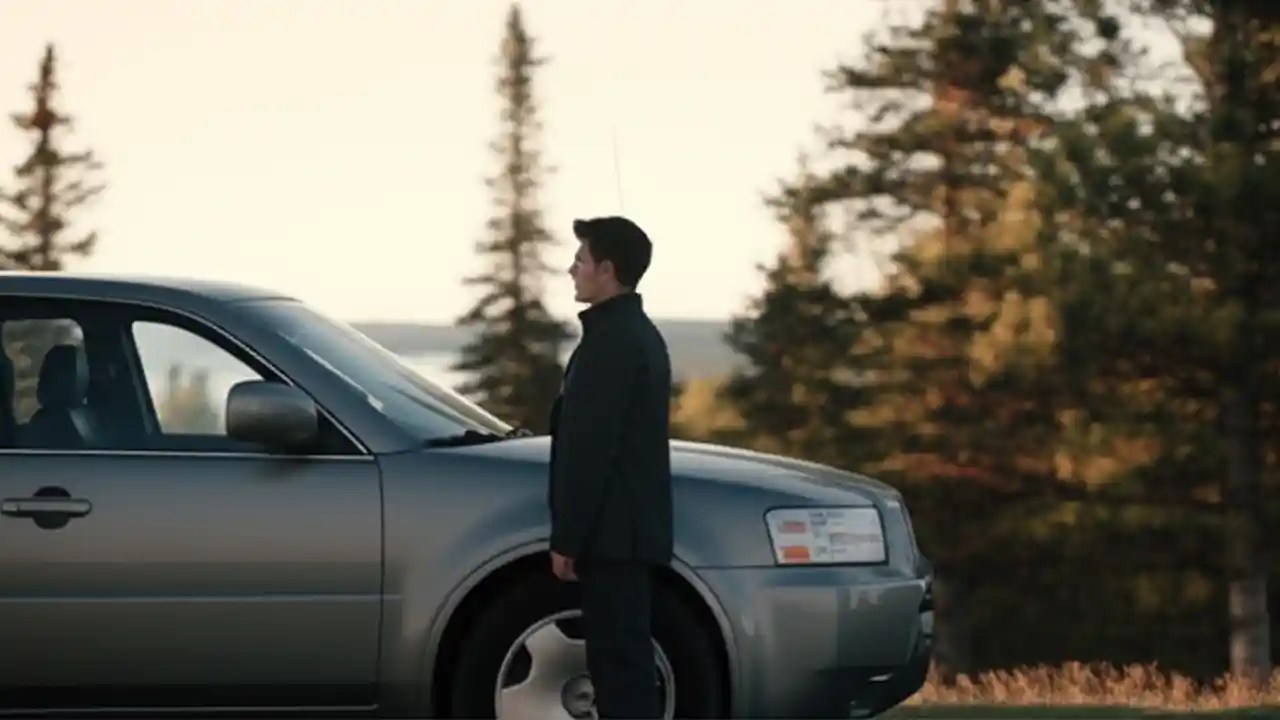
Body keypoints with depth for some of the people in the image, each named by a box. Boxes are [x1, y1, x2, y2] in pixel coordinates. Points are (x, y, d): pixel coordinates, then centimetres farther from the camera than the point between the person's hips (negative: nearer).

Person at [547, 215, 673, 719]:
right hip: (631, 530, 10)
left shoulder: (610, 341, -16)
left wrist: (566, 539, -16)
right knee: (625, 662, 11)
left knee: (620, 664, -10)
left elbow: (590, 449, -19)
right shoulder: (639, 334, 17)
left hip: (611, 532, -10)